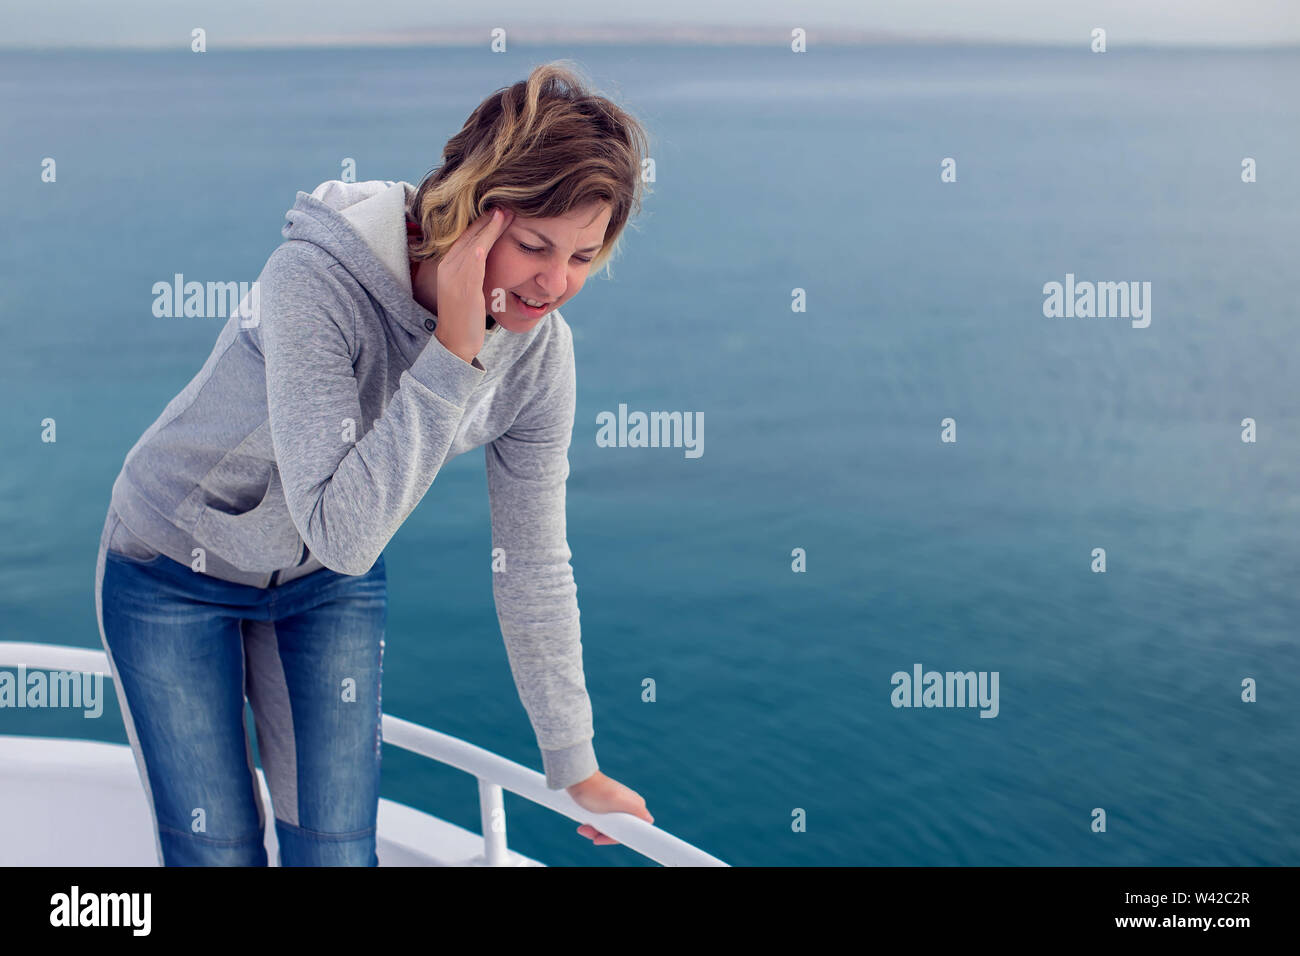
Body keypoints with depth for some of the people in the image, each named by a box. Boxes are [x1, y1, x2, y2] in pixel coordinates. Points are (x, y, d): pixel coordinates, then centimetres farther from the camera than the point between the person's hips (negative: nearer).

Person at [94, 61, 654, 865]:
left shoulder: (540, 352, -18)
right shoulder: (315, 281, -35)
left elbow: (533, 564, -8)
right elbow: (342, 531, -38)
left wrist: (576, 766, -3)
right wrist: (452, 353, -42)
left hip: (332, 588, 4)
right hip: (177, 567, -3)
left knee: (338, 849, 4)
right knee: (217, 853, 4)